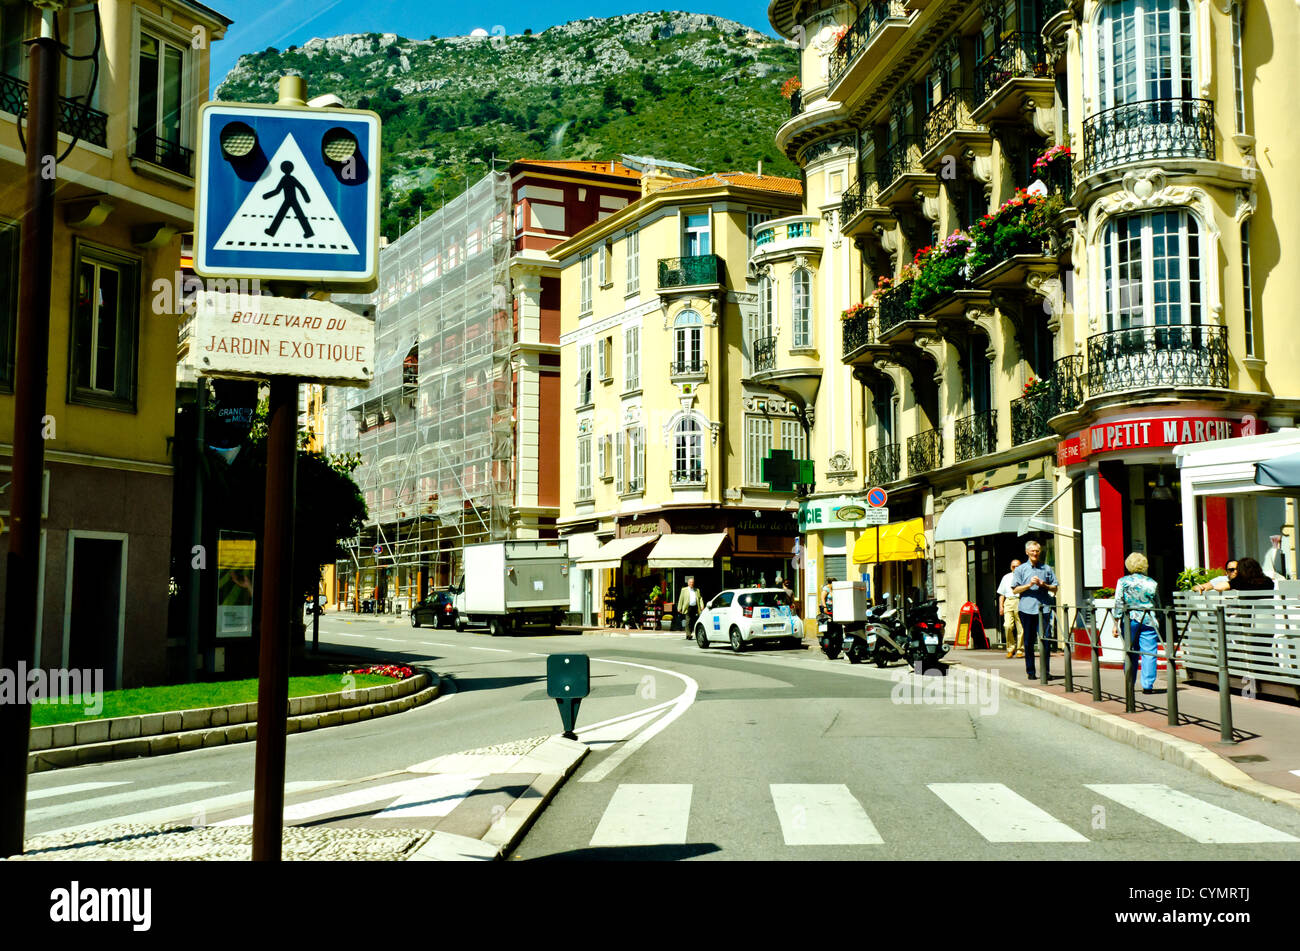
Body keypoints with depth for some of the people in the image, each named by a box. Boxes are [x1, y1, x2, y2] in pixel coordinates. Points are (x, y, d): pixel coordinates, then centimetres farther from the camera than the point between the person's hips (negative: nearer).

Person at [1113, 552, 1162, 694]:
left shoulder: (1122, 582, 2)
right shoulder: (1152, 583, 6)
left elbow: (1118, 604, -2)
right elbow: (1158, 605, 12)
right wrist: (1158, 622, 20)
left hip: (1130, 620, 0)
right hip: (1149, 621, 0)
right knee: (1149, 653, 1)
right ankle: (1147, 685, -3)